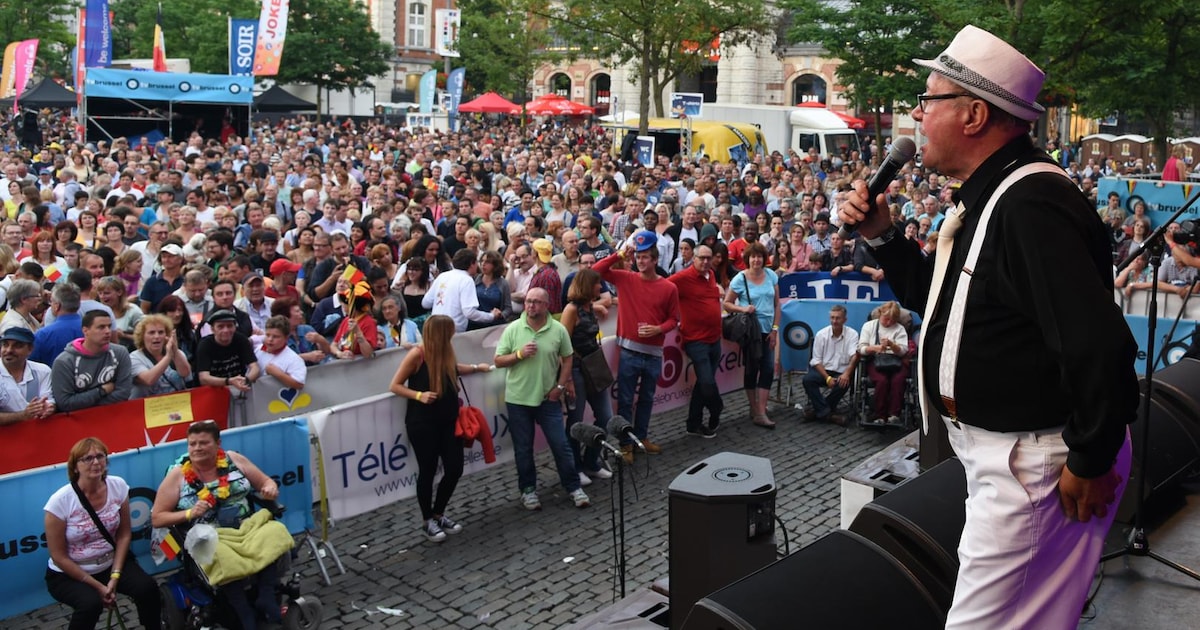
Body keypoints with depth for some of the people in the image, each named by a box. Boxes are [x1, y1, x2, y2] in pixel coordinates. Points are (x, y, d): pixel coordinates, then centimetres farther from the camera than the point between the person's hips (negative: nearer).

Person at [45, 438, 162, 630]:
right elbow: (59, 556, -13)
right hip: (68, 574, -3)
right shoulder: (60, 501, -19)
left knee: (147, 587, -21)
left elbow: (124, 534, -2)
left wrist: (115, 577, -11)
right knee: (91, 602, -32)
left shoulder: (118, 486, -8)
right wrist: (97, 586, -15)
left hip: (111, 562, 3)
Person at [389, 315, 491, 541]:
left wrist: (476, 367, 31)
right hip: (422, 423, -6)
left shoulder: (446, 351, 4)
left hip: (448, 420, 6)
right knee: (428, 471, 3)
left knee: (454, 469, 5)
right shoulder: (417, 354, -15)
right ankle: (427, 521, 21)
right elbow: (395, 386, -10)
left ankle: (438, 515, 26)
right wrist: (419, 395, -22)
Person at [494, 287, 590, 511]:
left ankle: (573, 487, 20)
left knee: (561, 445, 5)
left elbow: (567, 358, 5)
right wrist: (519, 354, -20)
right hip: (518, 399, 0)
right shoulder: (512, 329, -7)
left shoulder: (558, 330, -5)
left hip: (548, 398, 0)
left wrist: (561, 386, -3)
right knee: (523, 449, 11)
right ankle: (528, 489, 27)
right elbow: (498, 361, -4)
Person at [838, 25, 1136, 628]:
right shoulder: (990, 196, 10)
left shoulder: (1031, 205, -24)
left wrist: (1091, 462, -20)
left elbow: (1098, 345, -30)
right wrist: (880, 236, 7)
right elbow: (941, 300, 20)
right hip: (996, 453, 10)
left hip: (1036, 461, -10)